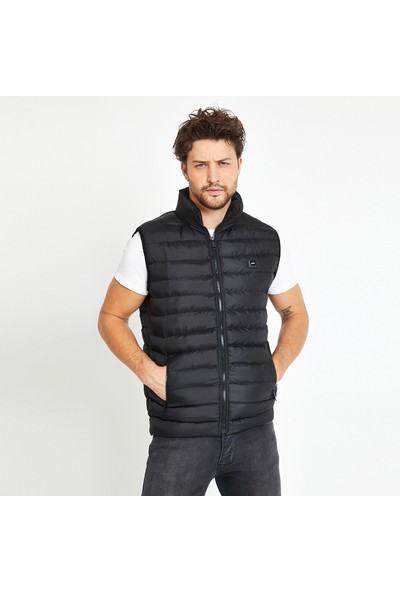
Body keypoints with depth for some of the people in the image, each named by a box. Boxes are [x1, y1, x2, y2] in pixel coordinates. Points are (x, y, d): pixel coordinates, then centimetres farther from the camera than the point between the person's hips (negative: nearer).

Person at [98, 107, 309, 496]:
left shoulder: (267, 242, 4)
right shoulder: (150, 241, -3)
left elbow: (296, 315, 18)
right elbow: (111, 318, 6)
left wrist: (276, 369, 2)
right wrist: (148, 371, -9)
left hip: (255, 430, 3)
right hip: (180, 433, -2)